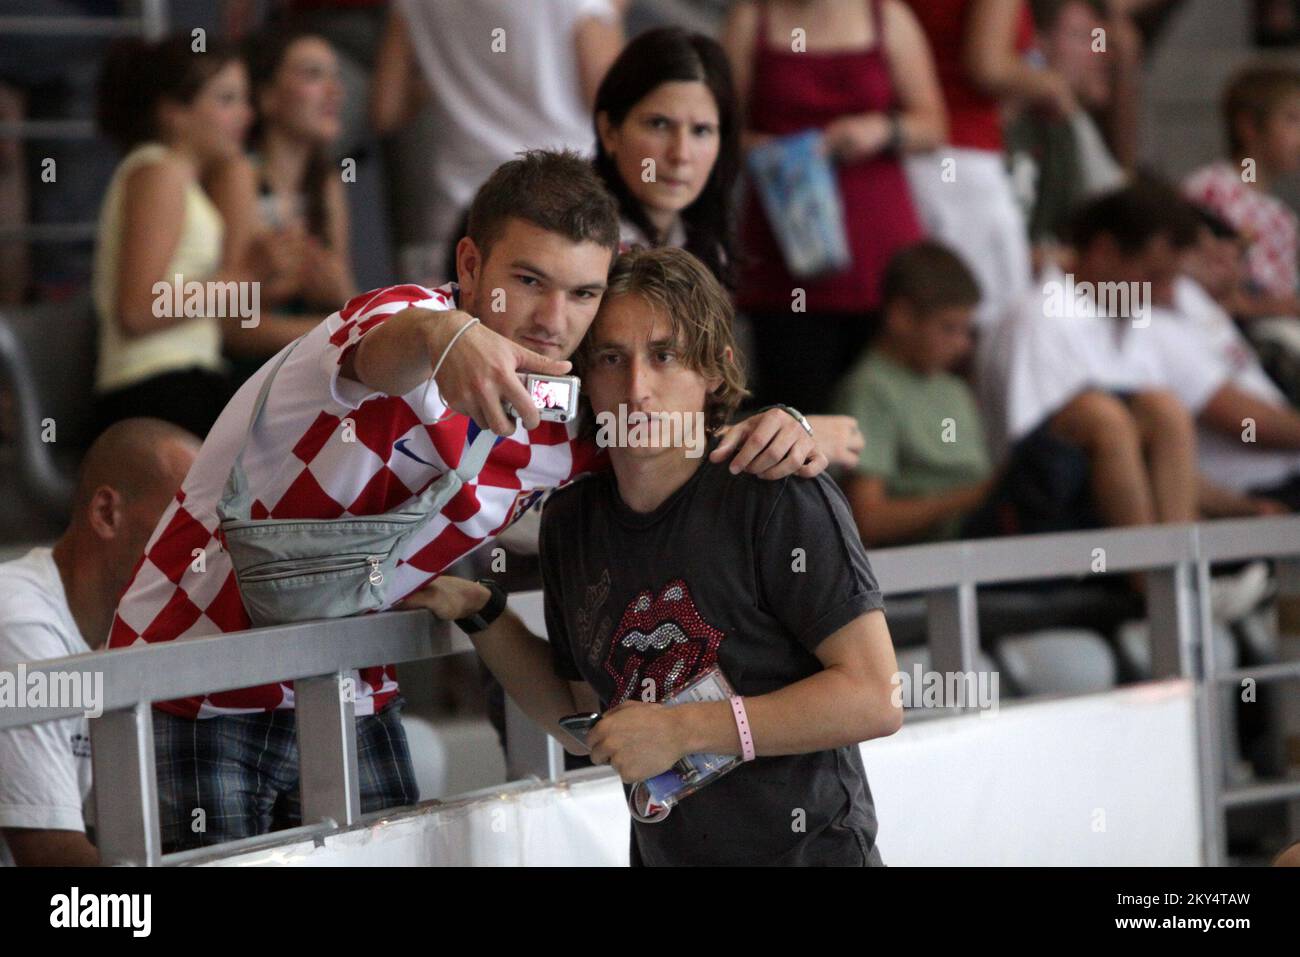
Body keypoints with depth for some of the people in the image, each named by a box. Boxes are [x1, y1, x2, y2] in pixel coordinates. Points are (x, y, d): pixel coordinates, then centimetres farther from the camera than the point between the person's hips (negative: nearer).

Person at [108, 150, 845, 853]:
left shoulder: (563, 428, -2)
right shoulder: (410, 323, -22)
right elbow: (386, 348, -47)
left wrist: (776, 431, -16)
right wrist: (445, 333, -72)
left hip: (351, 705, 6)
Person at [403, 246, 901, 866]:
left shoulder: (777, 498, -15)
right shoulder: (570, 518, 4)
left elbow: (876, 698, -19)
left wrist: (683, 730, -20)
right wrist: (478, 612, 3)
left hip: (806, 850, -5)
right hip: (661, 853, 5)